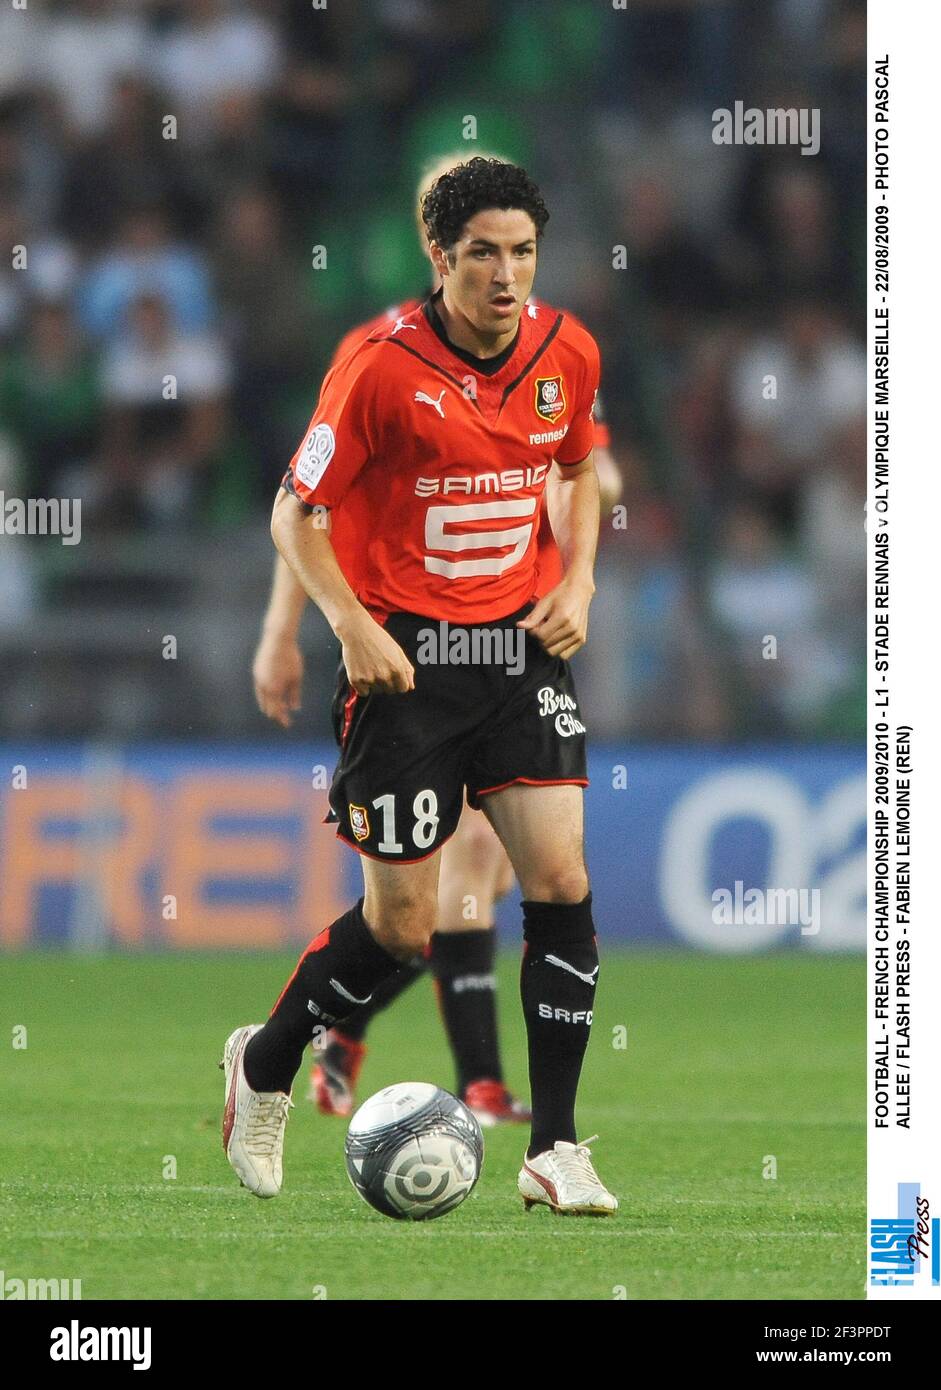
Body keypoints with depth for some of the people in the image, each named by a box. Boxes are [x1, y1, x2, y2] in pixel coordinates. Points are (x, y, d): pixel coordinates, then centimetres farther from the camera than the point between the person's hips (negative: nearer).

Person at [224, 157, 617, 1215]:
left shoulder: (567, 353, 0)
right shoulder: (382, 368, -15)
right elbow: (295, 512, -7)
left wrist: (577, 581, 6)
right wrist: (352, 626, -19)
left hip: (520, 646, 4)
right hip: (406, 654, -4)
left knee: (561, 878, -9)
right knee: (401, 926, -2)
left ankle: (554, 1149, -3)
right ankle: (265, 1064, 26)